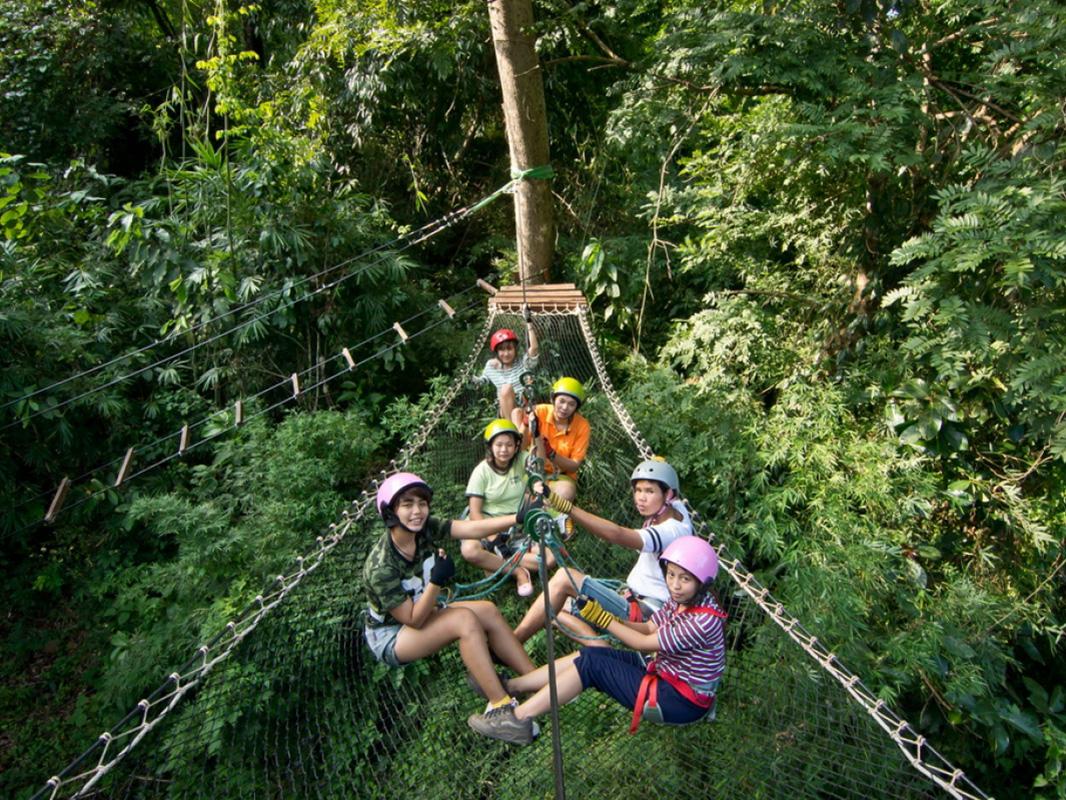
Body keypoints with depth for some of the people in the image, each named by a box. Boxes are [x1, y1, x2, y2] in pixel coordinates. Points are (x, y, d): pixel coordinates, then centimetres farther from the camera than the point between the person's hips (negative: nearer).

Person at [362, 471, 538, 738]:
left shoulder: (424, 529, -13)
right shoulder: (381, 567, -29)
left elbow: (474, 528, -26)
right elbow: (413, 619, -25)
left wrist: (519, 518, -39)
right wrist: (436, 581, -38)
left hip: (423, 611, 7)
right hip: (390, 636, -7)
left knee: (488, 611, -14)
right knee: (465, 618, -28)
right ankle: (501, 706, -25)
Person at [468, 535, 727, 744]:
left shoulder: (704, 620, -26)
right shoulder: (679, 600, 1)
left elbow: (644, 643, -20)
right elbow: (649, 628, 5)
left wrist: (604, 619, -15)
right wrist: (617, 621, -13)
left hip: (683, 702, -8)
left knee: (588, 663, -15)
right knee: (586, 655, -4)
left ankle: (520, 719, -11)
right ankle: (507, 687, 2)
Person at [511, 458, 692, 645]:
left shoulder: (672, 531, -25)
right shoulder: (676, 508, 3)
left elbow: (617, 534, -42)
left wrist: (565, 506, -50)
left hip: (644, 613, -11)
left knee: (564, 577, -22)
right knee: (557, 610, 6)